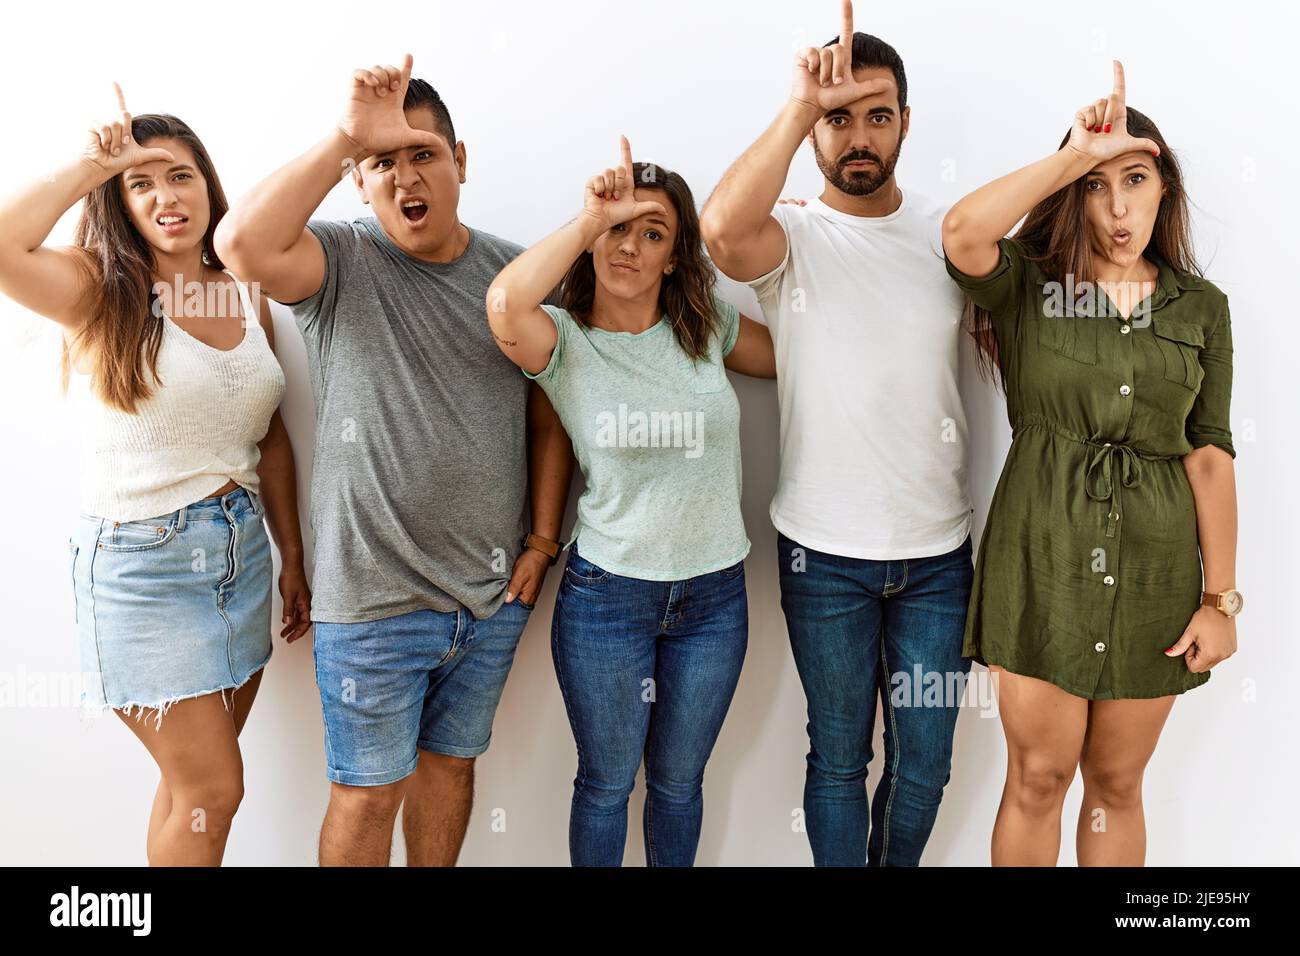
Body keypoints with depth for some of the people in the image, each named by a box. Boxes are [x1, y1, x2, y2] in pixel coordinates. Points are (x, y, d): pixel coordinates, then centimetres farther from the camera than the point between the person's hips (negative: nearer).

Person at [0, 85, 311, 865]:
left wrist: (294, 560, 12)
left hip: (243, 550, 5)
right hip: (142, 564, -5)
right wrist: (93, 167, -18)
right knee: (214, 789, 1)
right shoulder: (99, 292, -8)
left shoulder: (248, 297, 5)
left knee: (196, 783, 18)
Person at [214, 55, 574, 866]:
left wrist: (543, 539, 3)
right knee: (368, 793, 10)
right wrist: (348, 136, -26)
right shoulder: (342, 263, -7)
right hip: (374, 595, -3)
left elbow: (549, 418, 7)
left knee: (450, 763, 21)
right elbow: (244, 242, -29)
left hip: (494, 591, 3)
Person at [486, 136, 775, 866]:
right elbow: (506, 304, -33)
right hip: (605, 594, -2)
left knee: (679, 782, 21)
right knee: (606, 784, 17)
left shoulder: (708, 328, 0)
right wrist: (592, 213, -26)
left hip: (714, 594, 3)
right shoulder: (565, 340, -10)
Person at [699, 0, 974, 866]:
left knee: (925, 763, 15)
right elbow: (722, 227, -29)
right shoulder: (792, 236, -6)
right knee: (838, 756, 13)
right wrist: (802, 105, -25)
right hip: (824, 553, -2)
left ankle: (897, 863, 41)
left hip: (938, 551, 3)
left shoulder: (950, 235, 3)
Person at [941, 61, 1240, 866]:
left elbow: (1210, 457, 3)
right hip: (1042, 561, -2)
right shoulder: (1026, 286, -1)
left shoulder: (1201, 307, 5)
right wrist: (1075, 156, -20)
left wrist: (1223, 598, 1)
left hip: (1153, 570, 2)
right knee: (1038, 778, 9)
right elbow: (962, 233, -25)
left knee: (1116, 783, 16)